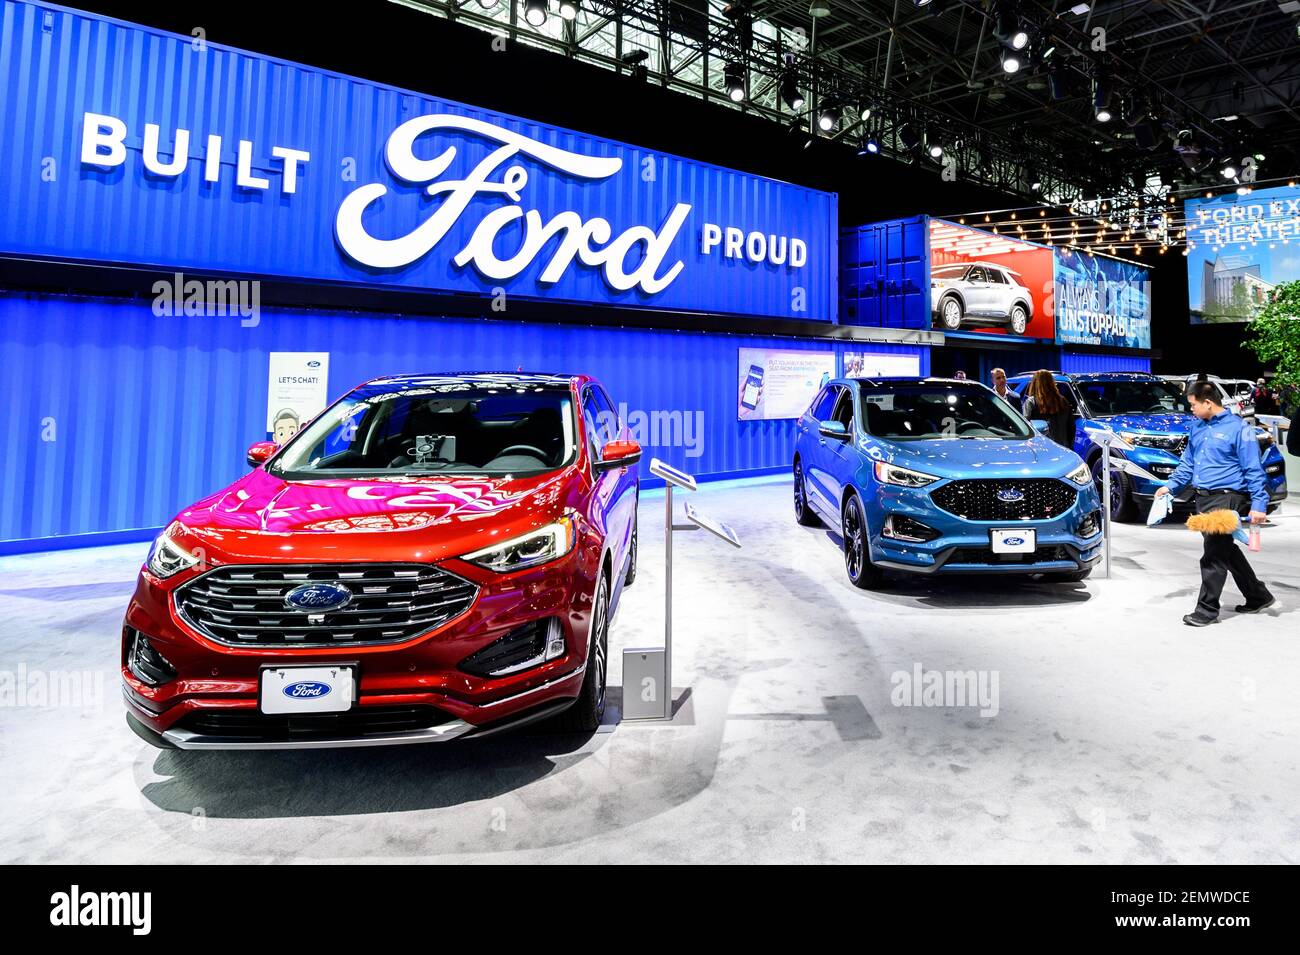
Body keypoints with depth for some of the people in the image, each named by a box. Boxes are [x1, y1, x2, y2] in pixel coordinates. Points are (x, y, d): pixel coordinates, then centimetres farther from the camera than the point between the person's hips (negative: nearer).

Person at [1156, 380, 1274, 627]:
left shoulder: (1238, 428, -9)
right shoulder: (1197, 427, 13)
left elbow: (1253, 470, -11)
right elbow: (1187, 462, 22)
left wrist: (1259, 504, -16)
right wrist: (1171, 486, 13)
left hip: (1226, 498, -8)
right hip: (1203, 498, 8)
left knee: (1215, 554, -7)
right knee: (1227, 551, 16)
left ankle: (1207, 609, 0)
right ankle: (1258, 597, 32)